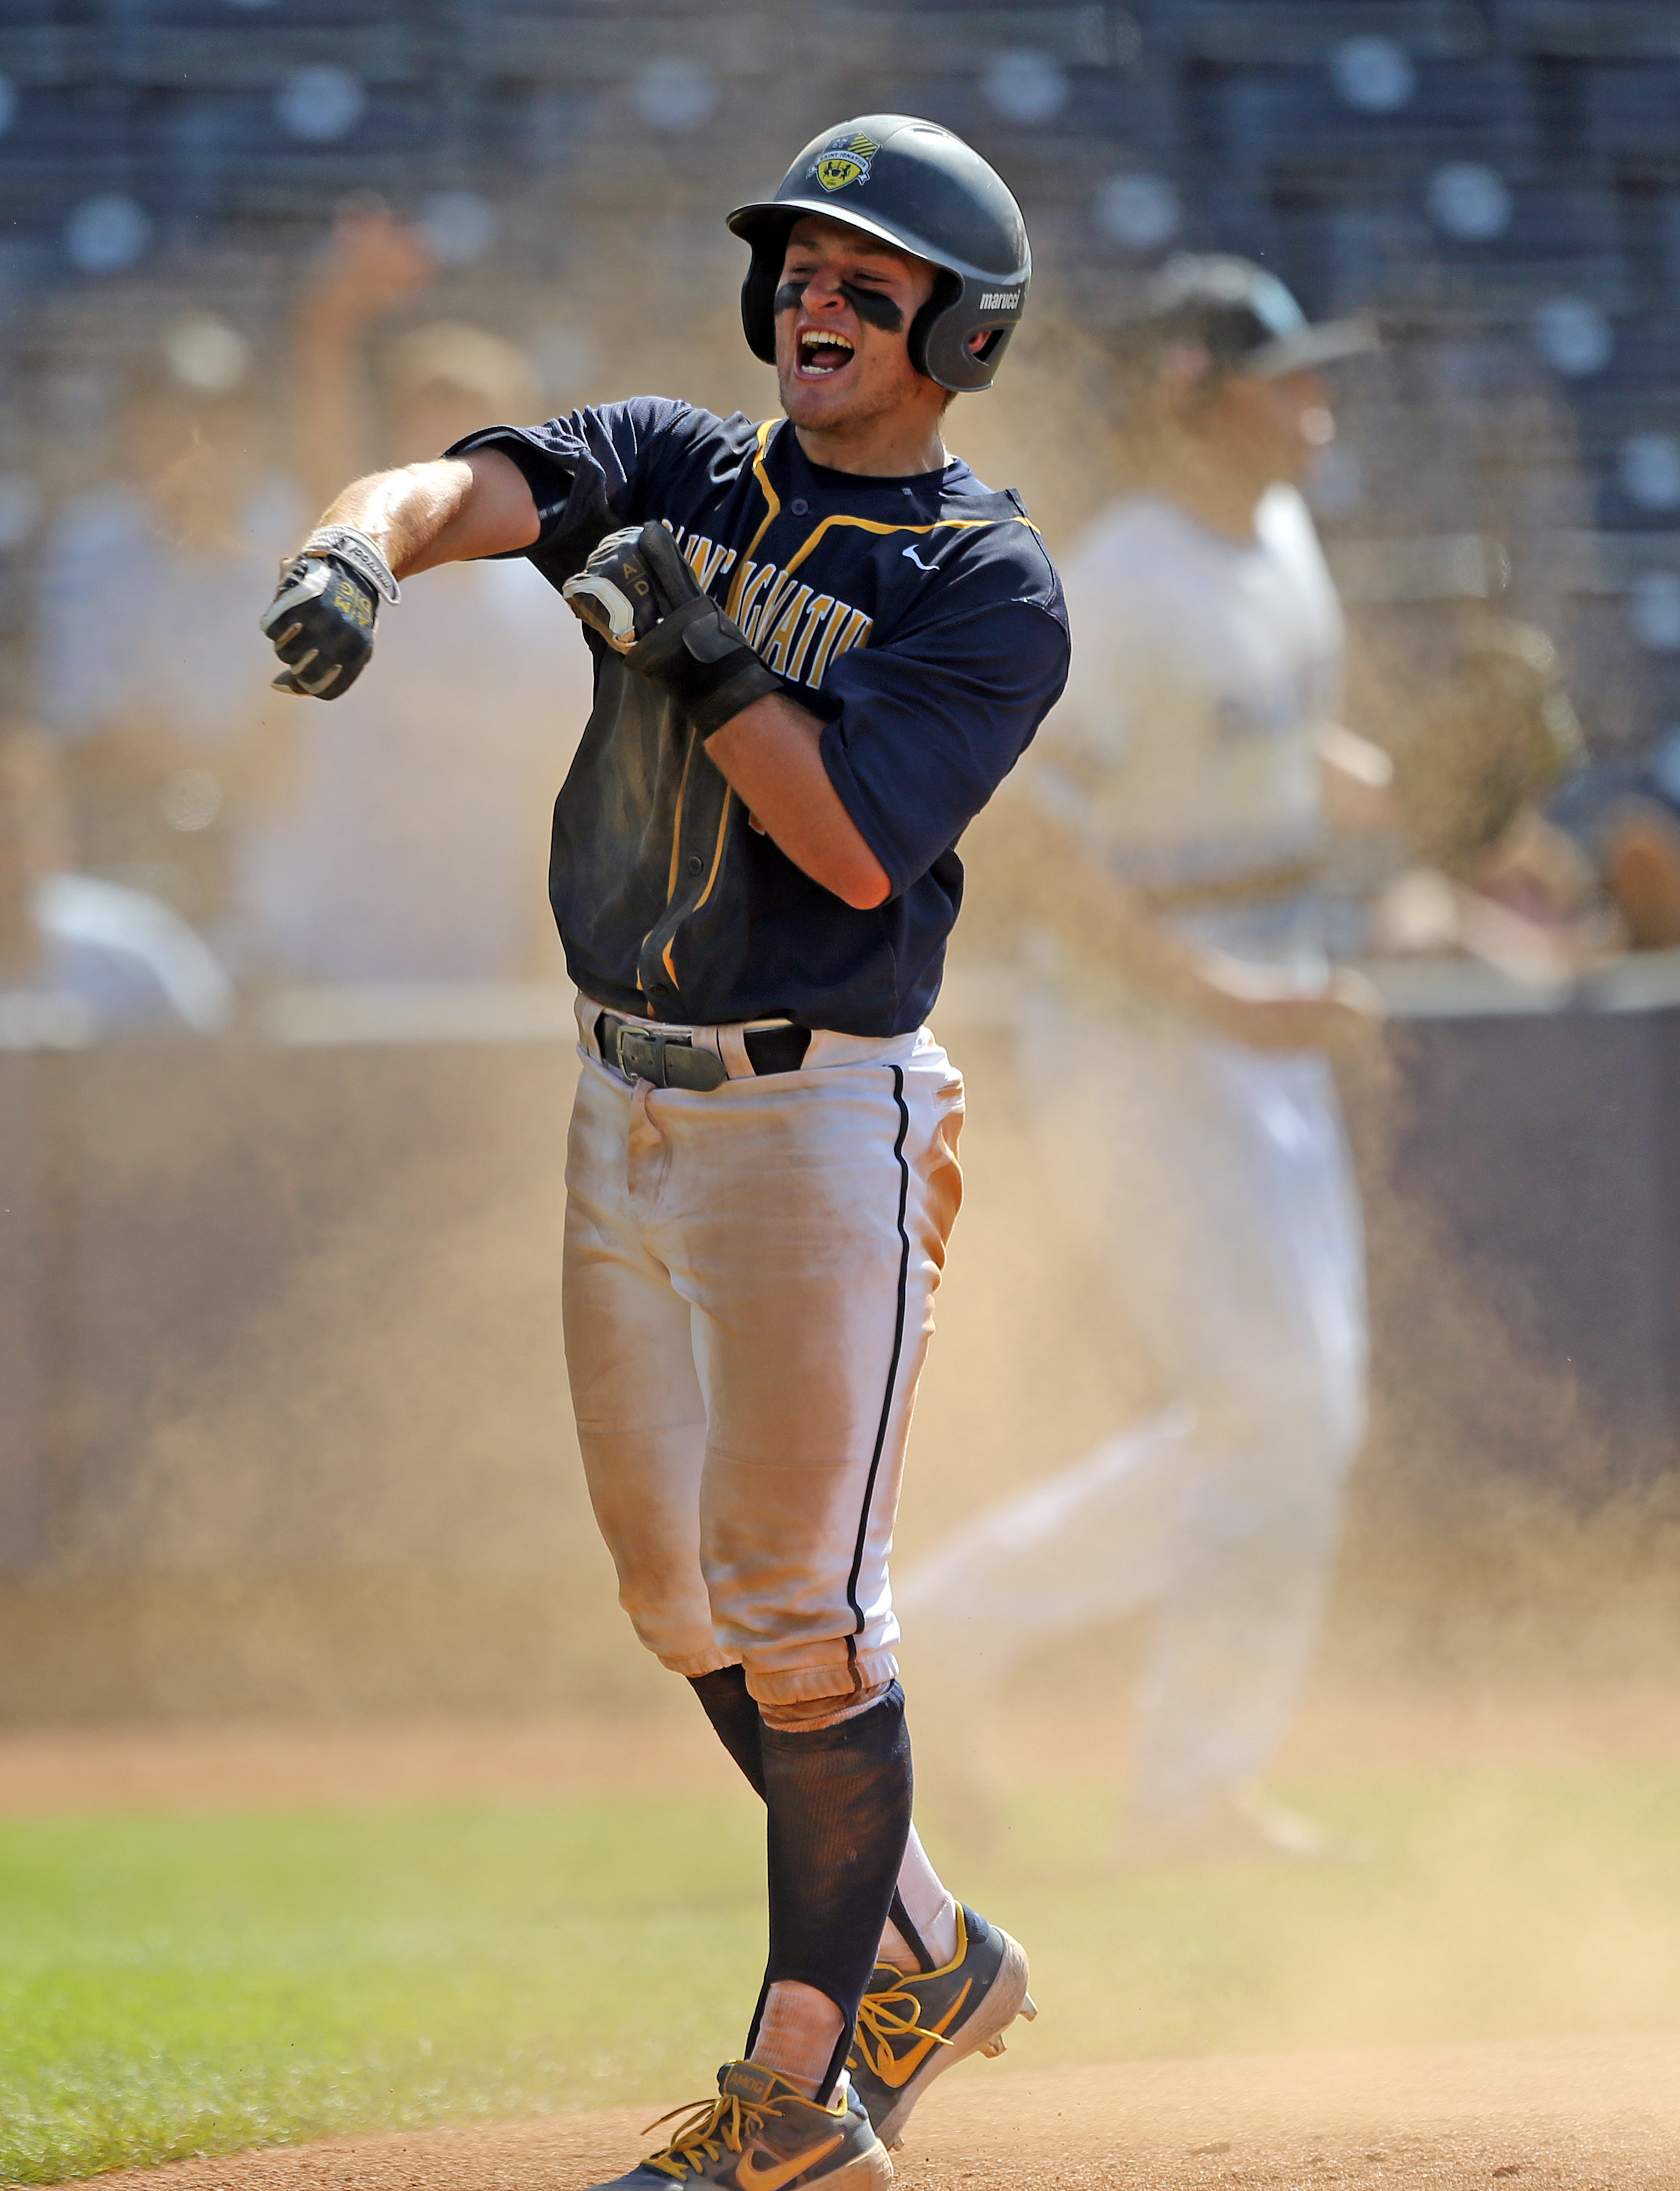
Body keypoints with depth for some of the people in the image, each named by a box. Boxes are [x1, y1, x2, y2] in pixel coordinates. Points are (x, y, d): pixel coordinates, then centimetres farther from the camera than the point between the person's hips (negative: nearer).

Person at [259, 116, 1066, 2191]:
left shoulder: (987, 590, -8)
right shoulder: (671, 472, 6)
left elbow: (857, 847, -20)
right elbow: (468, 485, -14)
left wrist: (694, 641, -22)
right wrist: (359, 545, -36)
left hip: (820, 1122, -6)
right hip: (626, 1106, 6)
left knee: (796, 1607, -5)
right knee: (676, 1592, 13)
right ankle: (921, 1958, 29)